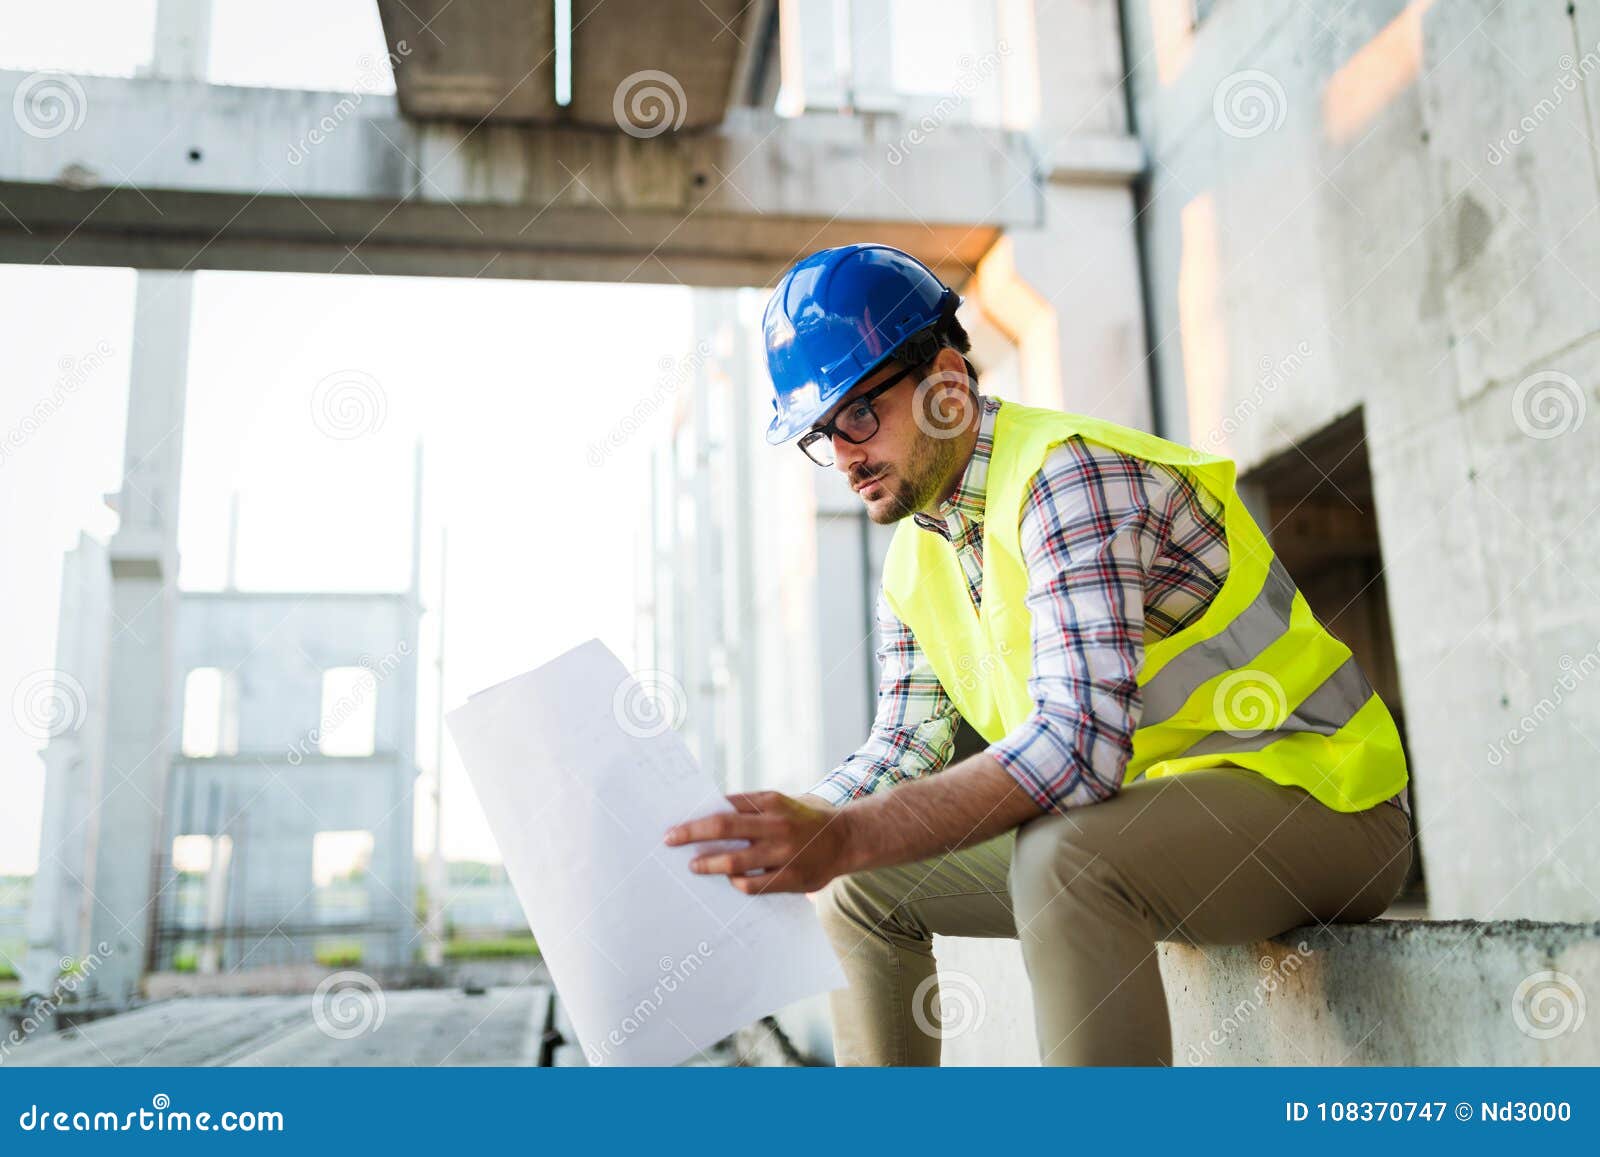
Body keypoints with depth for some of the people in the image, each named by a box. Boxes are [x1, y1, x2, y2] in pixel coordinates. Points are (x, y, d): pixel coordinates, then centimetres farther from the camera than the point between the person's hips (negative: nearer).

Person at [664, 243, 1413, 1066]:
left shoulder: (1068, 471, -22)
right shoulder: (914, 560, 6)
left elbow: (1081, 740, -34)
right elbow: (901, 750, 8)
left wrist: (845, 838, -39)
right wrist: (779, 833, -9)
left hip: (1312, 793, -8)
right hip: (1143, 807, 8)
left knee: (1061, 856, -37)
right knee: (857, 884, 4)